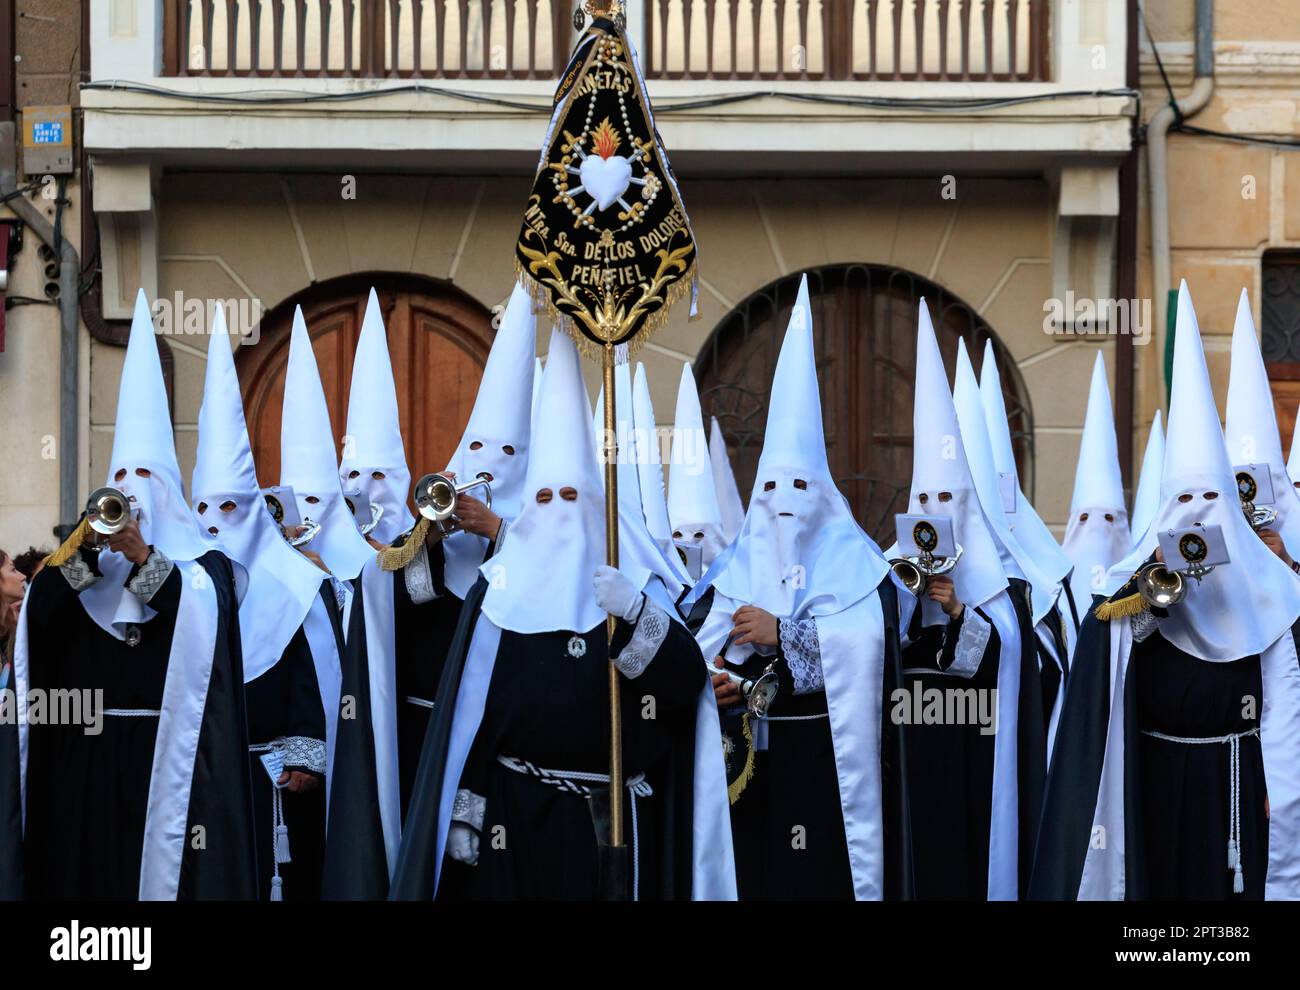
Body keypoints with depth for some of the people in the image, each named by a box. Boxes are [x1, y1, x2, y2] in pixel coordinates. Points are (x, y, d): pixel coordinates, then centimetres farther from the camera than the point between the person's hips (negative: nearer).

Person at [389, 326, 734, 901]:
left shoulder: (630, 580, 5)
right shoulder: (504, 588, 4)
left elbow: (688, 682, -7)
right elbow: (468, 712, 3)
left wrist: (635, 614, -22)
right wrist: (463, 815, -3)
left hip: (609, 810, 0)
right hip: (517, 810, 0)